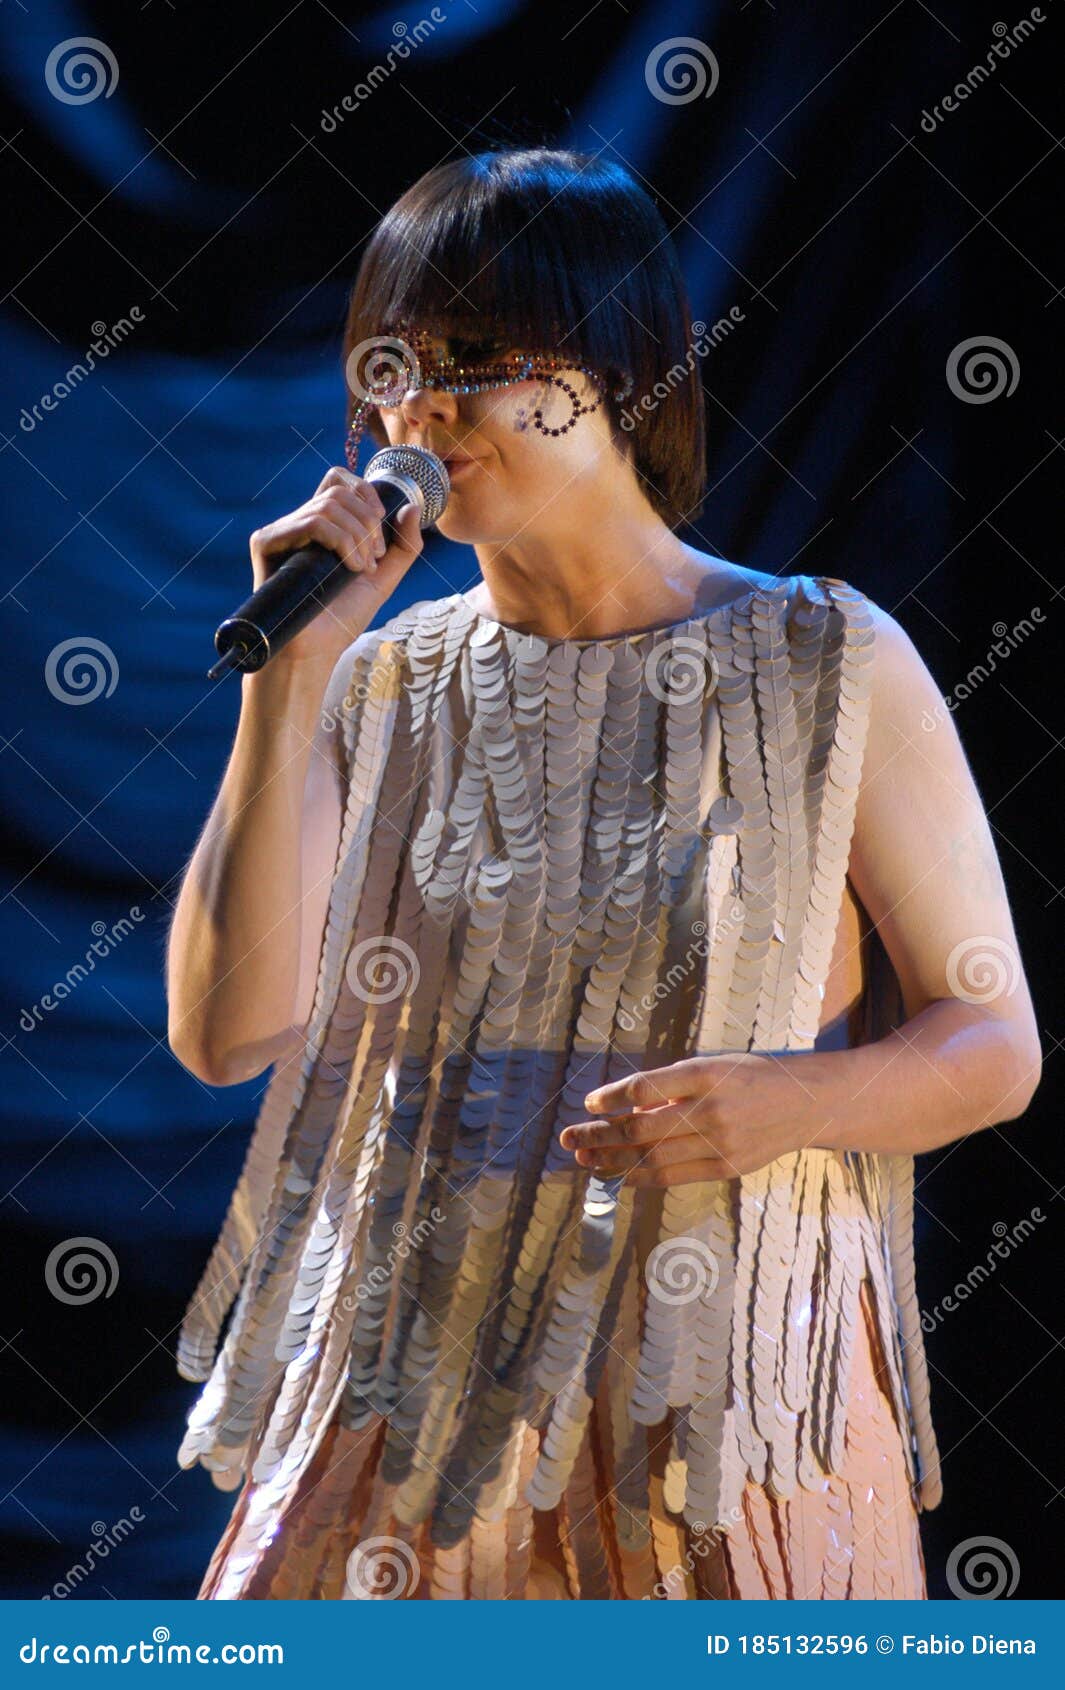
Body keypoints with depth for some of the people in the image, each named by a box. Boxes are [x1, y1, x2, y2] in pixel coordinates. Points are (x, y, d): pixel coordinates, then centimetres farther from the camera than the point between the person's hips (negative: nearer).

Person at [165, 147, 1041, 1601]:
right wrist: (287, 679, -9)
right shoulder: (383, 685, 6)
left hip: (728, 1393, -2)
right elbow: (226, 1034, -5)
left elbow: (996, 1043, 1)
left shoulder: (829, 665, -2)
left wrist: (788, 1101, -19)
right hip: (407, 1396, 2)